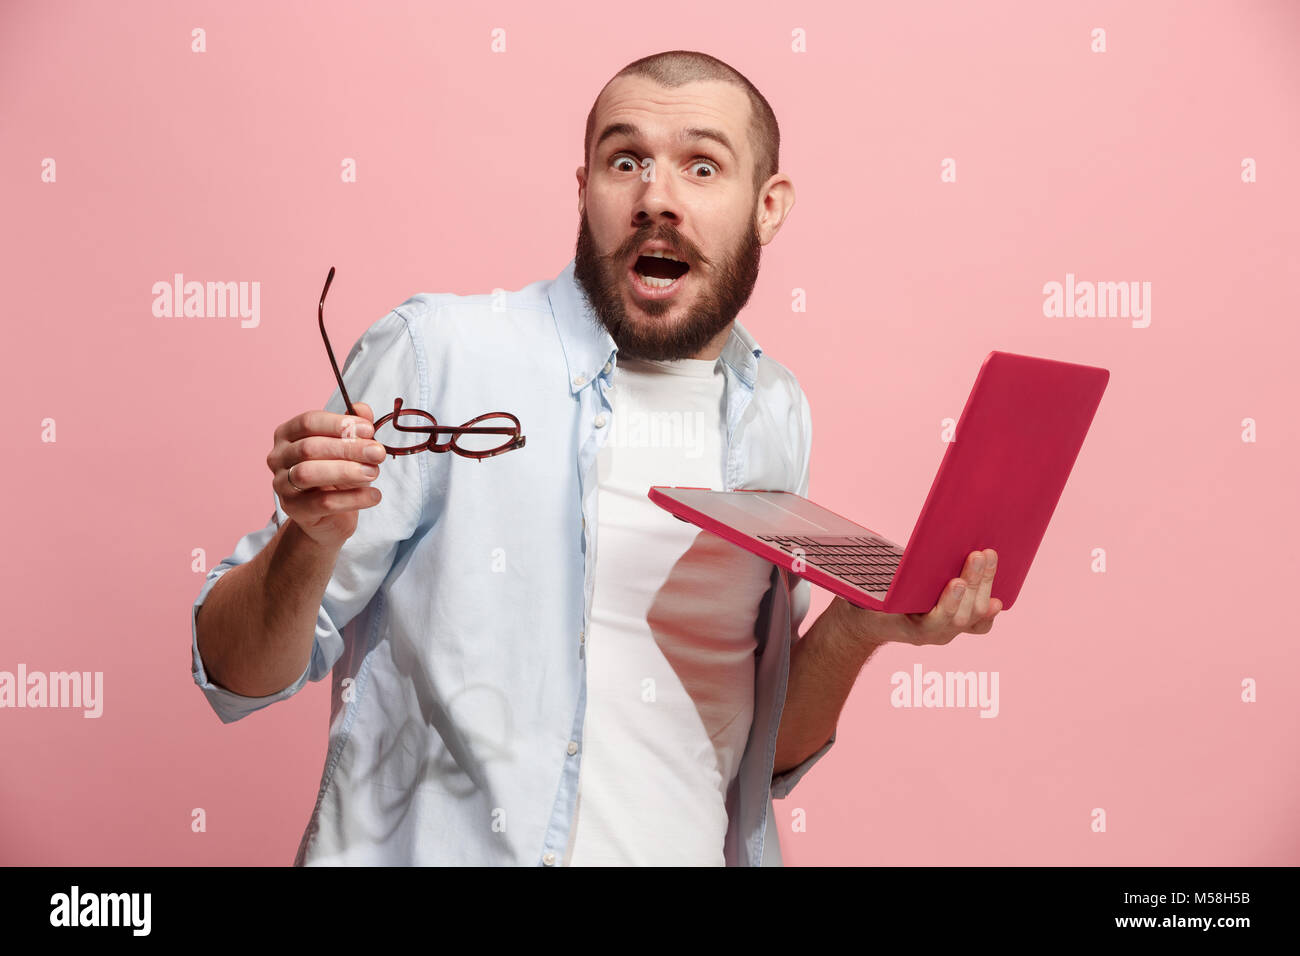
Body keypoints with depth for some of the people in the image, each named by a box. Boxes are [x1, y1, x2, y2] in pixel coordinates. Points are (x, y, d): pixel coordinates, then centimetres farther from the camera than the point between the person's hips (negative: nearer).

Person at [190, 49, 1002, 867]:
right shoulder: (439, 349, -7)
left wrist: (854, 629, -3)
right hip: (442, 846, -3)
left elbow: (760, 757, 12)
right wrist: (310, 539, -20)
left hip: (700, 847, 3)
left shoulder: (777, 416, 7)